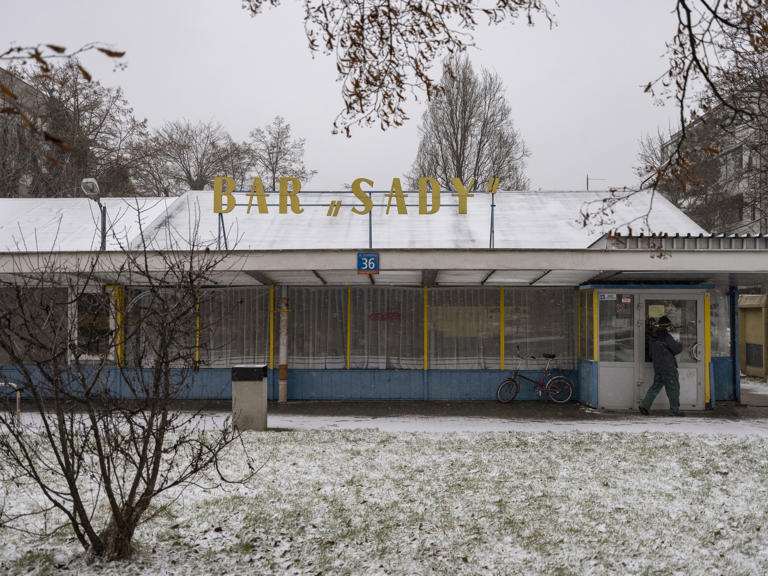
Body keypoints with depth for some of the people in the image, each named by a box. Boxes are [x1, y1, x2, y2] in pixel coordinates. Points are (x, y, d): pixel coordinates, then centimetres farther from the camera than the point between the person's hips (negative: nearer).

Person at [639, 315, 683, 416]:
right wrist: (679, 344, 9)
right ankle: (675, 411, 8)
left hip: (657, 367, 7)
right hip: (668, 367, -7)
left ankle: (644, 405, 7)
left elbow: (651, 353, 14)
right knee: (673, 389, 3)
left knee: (656, 386, 13)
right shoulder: (667, 337, -15)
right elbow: (676, 350, -10)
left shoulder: (653, 337, 8)